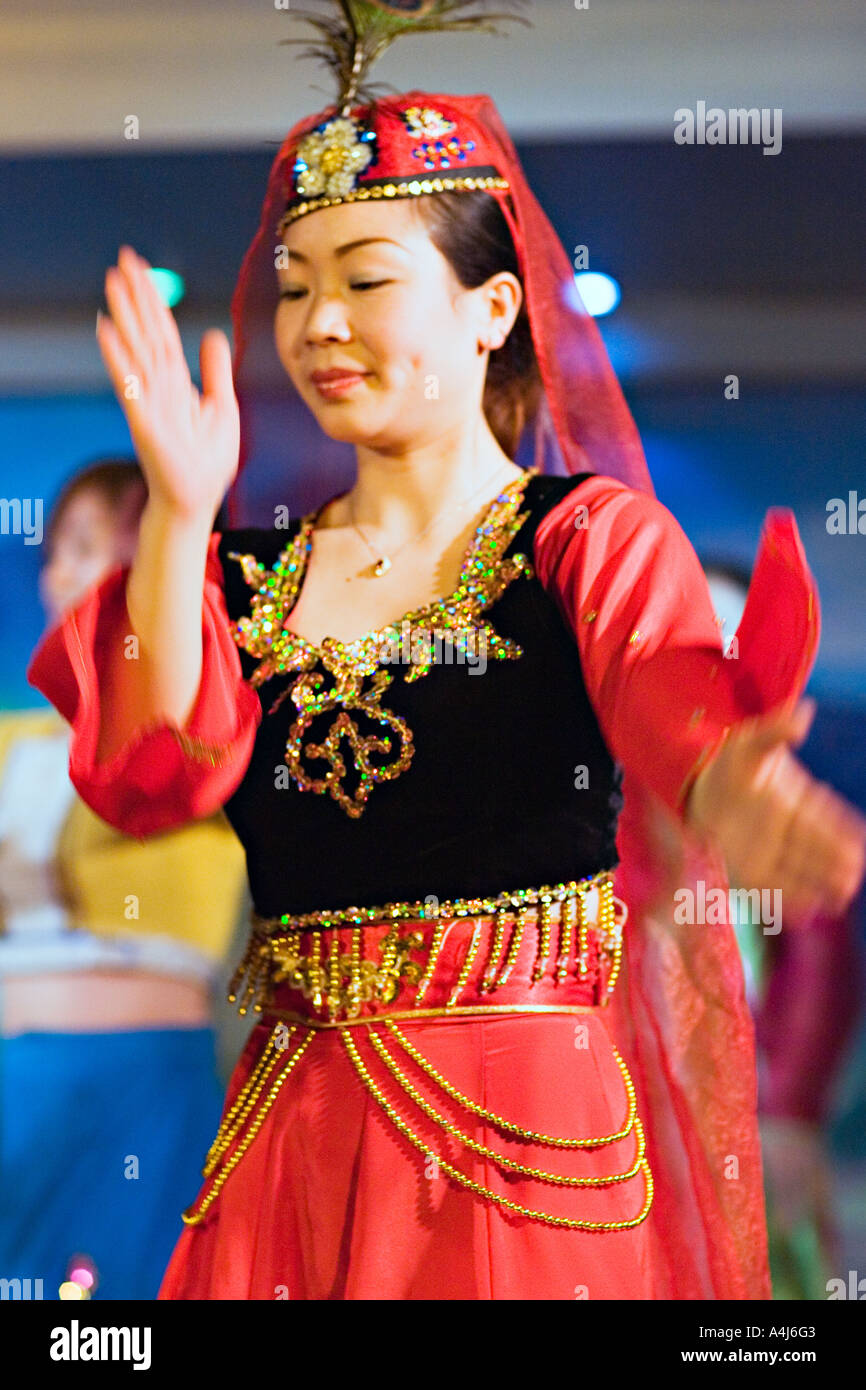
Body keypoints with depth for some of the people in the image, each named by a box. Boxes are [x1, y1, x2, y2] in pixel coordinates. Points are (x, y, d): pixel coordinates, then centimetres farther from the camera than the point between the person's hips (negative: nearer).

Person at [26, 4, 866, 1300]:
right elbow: (151, 778, -5)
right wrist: (181, 513, -16)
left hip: (527, 1135, -4)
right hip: (291, 1136, 4)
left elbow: (668, 694, -23)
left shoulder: (594, 538, -1)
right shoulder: (251, 568, 12)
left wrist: (726, 783, -47)